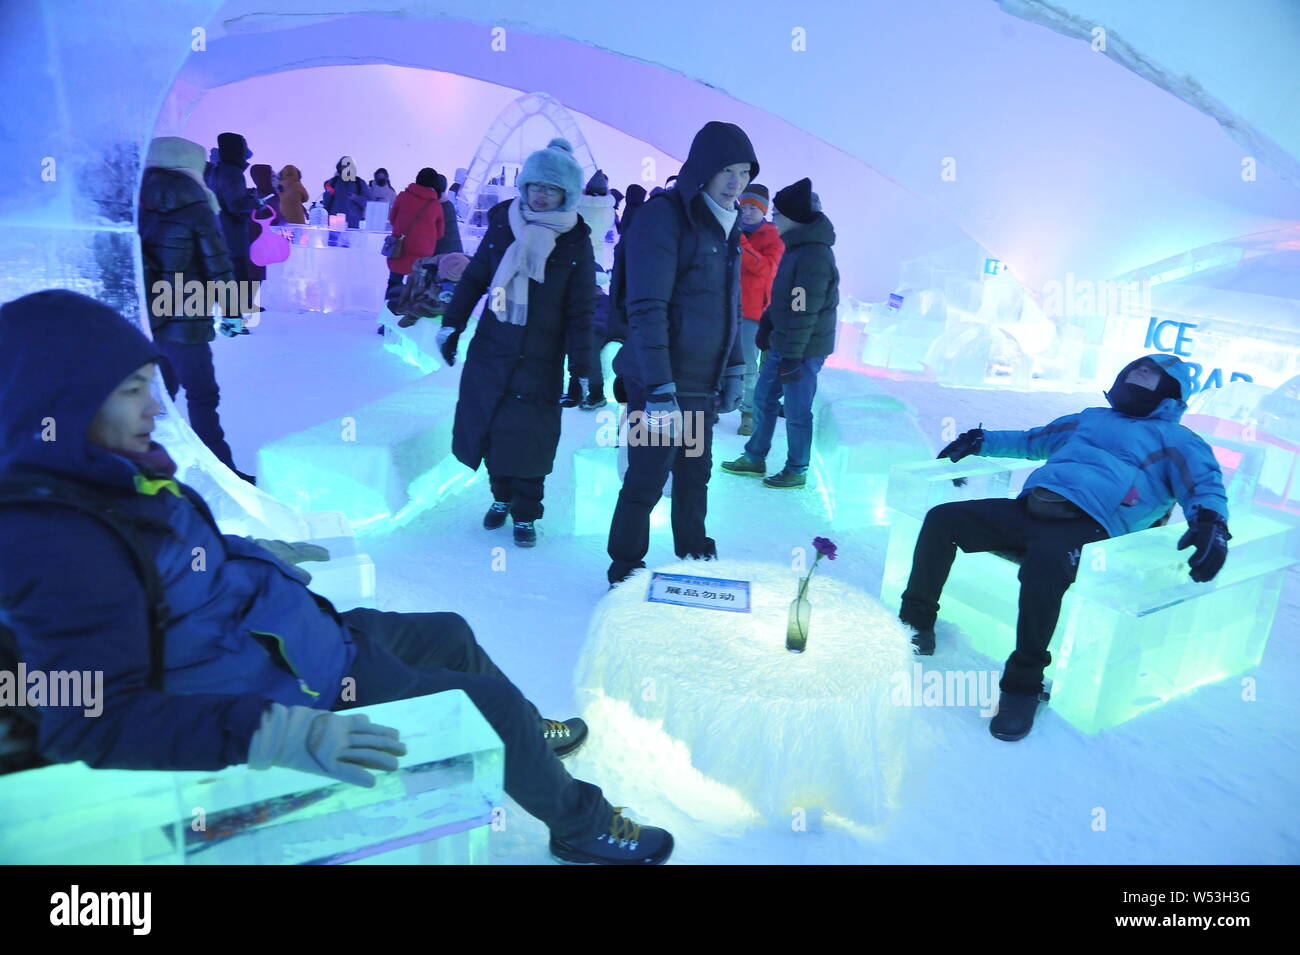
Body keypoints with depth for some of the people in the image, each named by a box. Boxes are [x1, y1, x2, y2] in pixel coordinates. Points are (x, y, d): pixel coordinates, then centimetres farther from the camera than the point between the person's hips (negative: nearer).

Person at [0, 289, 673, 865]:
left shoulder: (113, 474, -1)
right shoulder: (57, 542, -29)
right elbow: (93, 720, -34)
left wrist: (264, 553, 23)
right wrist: (277, 732, -42)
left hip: (295, 637, 10)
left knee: (450, 635, 21)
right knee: (489, 700, -6)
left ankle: (524, 736, 48)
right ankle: (583, 823, 20)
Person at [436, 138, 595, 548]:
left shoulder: (576, 242, -4)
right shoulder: (503, 225, 2)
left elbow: (580, 312, -4)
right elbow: (474, 277, 12)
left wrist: (581, 368, -8)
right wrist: (452, 324, 8)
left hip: (539, 360, -3)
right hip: (490, 349, 3)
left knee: (528, 435, -2)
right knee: (487, 424, 7)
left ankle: (526, 514, 17)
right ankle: (501, 496, 30)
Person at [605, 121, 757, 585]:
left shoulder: (725, 224, 11)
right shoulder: (664, 216, -14)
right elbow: (647, 311, -21)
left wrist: (734, 369, 18)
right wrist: (660, 390, -25)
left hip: (704, 384, 8)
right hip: (662, 384, -7)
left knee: (695, 476, 17)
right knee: (647, 481, 1)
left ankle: (695, 559, 32)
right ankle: (625, 572, 19)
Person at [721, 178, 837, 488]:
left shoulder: (814, 255, -21)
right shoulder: (796, 247, 10)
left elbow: (805, 312, -23)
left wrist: (792, 355, -22)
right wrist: (767, 325, 16)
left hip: (804, 349, -10)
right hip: (783, 343, 10)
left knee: (796, 412, 2)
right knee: (763, 397, 16)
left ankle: (797, 471, 16)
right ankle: (755, 457, 29)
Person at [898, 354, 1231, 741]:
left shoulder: (1176, 440, 18)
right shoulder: (1090, 419, 34)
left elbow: (1206, 485, 1)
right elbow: (1032, 440, 44)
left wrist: (1210, 522, -21)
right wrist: (981, 441, 34)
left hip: (1088, 525, -6)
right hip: (1027, 509, 6)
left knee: (1043, 559, -40)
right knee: (942, 519, -11)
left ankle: (1024, 683, -26)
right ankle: (916, 622, 0)